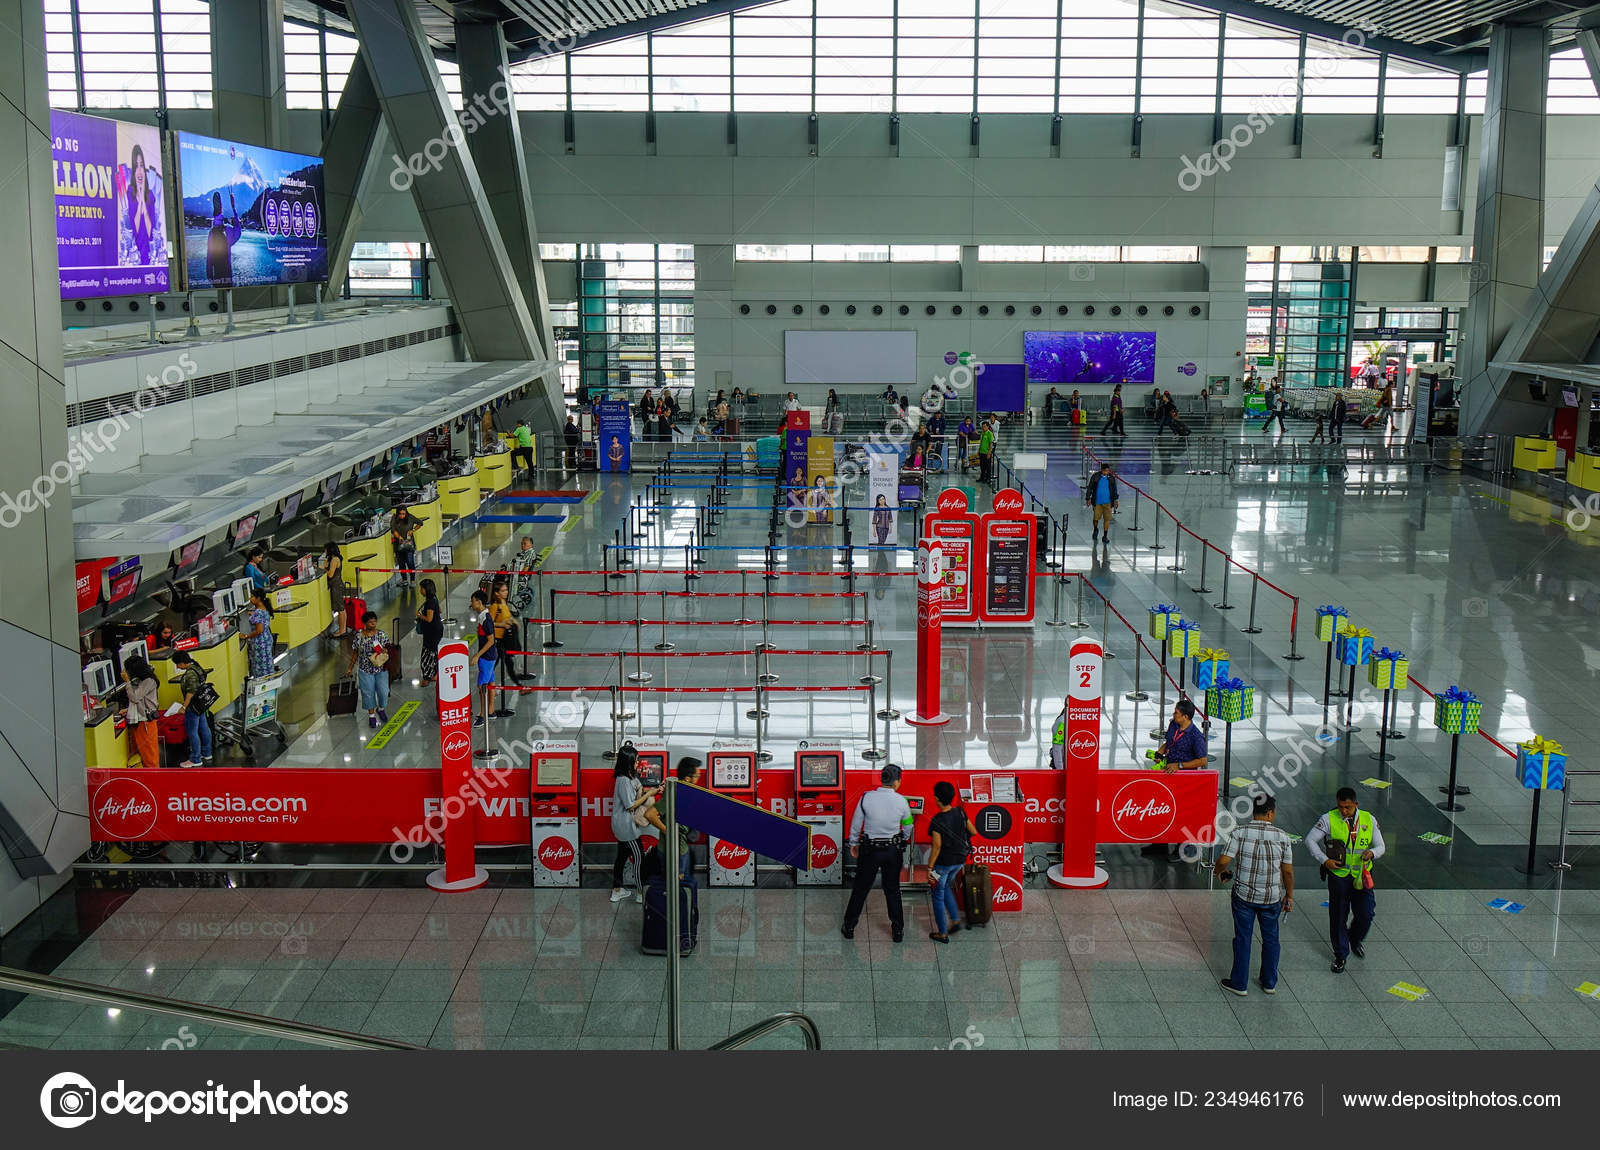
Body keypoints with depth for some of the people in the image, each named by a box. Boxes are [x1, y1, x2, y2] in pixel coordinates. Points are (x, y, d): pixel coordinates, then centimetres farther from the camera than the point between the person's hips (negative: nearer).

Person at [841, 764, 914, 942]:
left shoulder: (867, 798, -13)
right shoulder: (901, 801, -10)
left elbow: (856, 823, -4)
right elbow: (908, 827, 3)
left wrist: (854, 844, 12)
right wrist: (901, 842, 24)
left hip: (870, 849, -1)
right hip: (893, 850, 1)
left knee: (860, 889, 12)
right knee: (892, 890, 15)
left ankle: (849, 927, 21)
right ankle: (898, 931, 22)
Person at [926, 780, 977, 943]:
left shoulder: (937, 821, -23)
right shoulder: (960, 813, -7)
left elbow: (937, 847, -22)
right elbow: (973, 832, 3)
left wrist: (929, 868, -14)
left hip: (942, 863, -6)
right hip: (959, 861, 6)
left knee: (938, 896, 11)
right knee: (946, 887, 30)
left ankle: (942, 933, 17)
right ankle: (955, 920, 23)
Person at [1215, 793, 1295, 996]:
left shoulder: (1240, 833, -11)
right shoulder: (1281, 836, -8)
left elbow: (1224, 860, -15)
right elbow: (1288, 871, -3)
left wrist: (1217, 872, 7)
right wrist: (1289, 896, 9)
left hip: (1244, 895, -1)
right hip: (1272, 898, 1)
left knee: (1243, 938, 10)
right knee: (1270, 939, 17)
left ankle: (1239, 984, 17)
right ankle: (1269, 983, 28)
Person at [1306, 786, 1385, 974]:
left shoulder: (1368, 820, 0)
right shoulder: (1329, 819, -7)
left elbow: (1380, 846, 4)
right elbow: (1310, 840, -4)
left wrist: (1372, 853, -19)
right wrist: (1324, 860, -15)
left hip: (1361, 875, 1)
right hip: (1338, 875, -1)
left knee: (1366, 914, -5)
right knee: (1338, 916, 6)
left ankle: (1355, 940, 28)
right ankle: (1340, 955, 24)